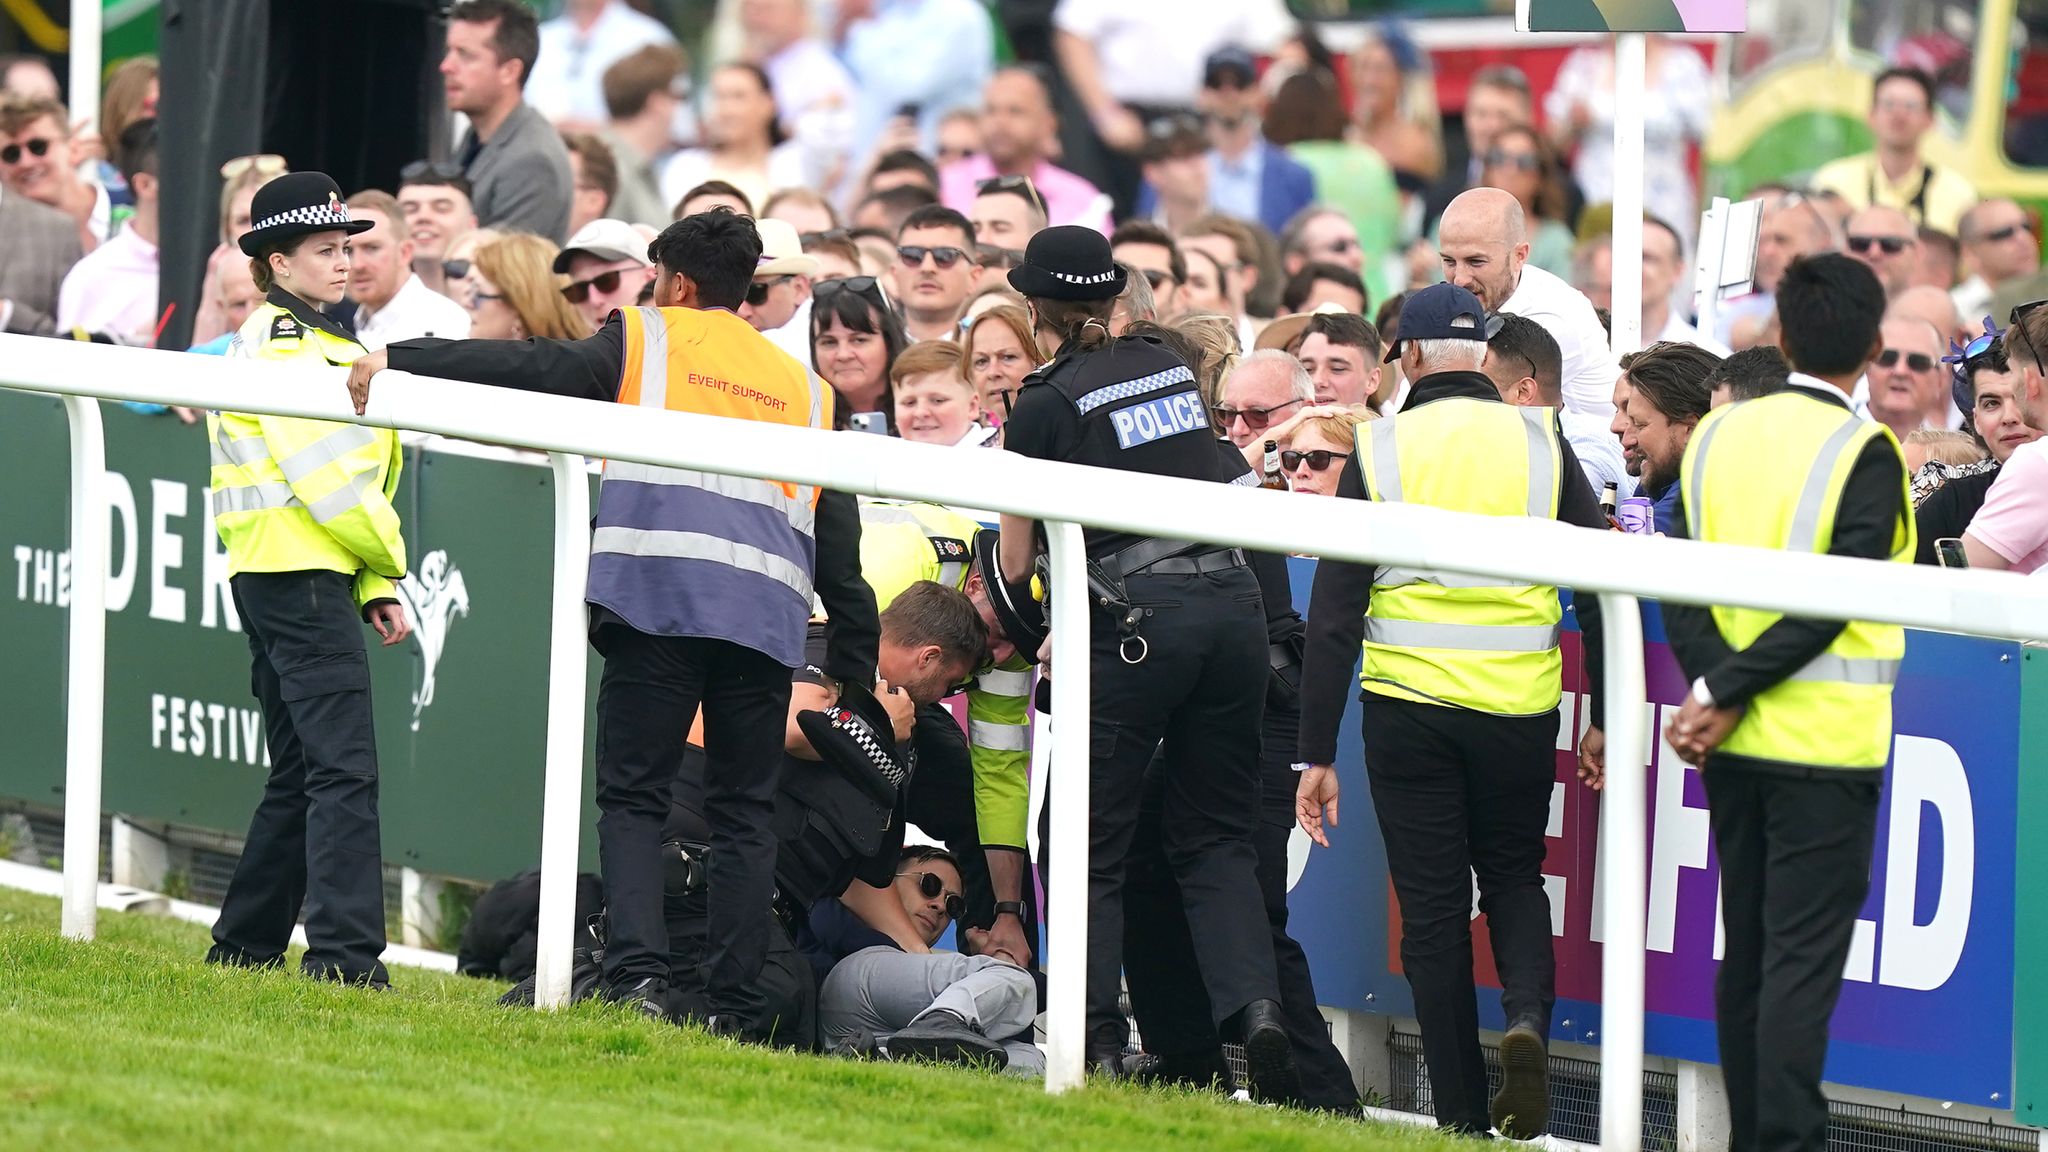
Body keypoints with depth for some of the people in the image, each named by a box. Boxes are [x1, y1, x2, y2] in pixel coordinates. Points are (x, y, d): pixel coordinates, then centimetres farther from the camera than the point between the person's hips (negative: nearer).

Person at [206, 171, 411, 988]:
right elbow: (327, 477, -16)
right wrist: (387, 558, -3)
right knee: (343, 767, -15)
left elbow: (343, 472, 19)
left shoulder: (311, 340, 21)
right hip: (300, 574, -10)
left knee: (300, 772, 14)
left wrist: (372, 585, 12)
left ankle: (245, 944, 18)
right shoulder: (283, 343, -10)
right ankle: (344, 952, -22)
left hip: (272, 579, 10)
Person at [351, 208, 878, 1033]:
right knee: (743, 814, 7)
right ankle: (733, 1008, 0)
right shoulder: (804, 389, 25)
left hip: (659, 599, -3)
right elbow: (840, 548, 23)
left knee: (633, 798, -1)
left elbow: (533, 369, 1)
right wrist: (854, 676, 26)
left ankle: (638, 975, -18)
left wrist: (398, 362, 4)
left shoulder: (645, 341, 13)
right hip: (766, 617, 3)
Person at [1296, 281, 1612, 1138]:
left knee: (1433, 907, 7)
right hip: (1519, 705, 1)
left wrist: (1317, 754, 0)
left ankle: (1463, 1117, 6)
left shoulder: (1380, 449, -2)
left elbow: (1334, 610, -3)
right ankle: (1527, 1018, -10)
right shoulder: (1540, 443, 2)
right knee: (1513, 876, 20)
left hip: (1409, 705, -1)